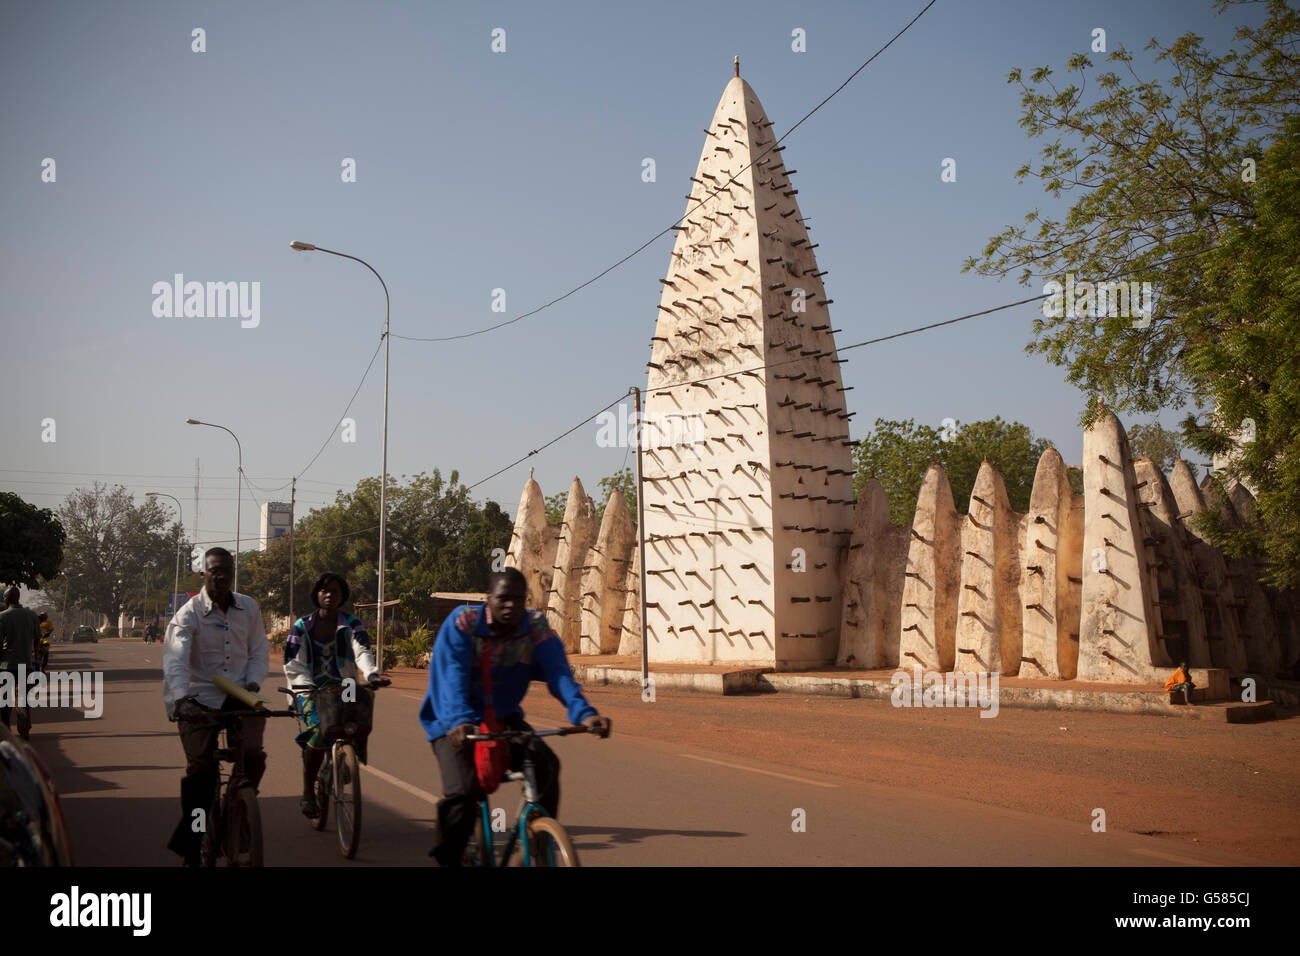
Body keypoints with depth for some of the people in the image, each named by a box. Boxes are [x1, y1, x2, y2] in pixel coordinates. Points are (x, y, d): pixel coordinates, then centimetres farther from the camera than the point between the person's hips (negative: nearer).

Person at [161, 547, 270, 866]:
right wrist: (181, 699, -37)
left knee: (253, 755, -20)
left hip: (239, 695, 2)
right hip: (199, 699, -2)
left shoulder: (249, 608, 3)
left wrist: (253, 682, -10)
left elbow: (259, 651, 10)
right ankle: (190, 850, 11)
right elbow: (175, 660, -21)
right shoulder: (189, 613, -9)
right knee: (201, 768, -5)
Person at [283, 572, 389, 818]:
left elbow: (362, 652, -10)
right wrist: (307, 685, -18)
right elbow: (293, 663, 1)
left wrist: (371, 675, -31)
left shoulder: (351, 625, 8)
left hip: (343, 690, 2)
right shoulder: (301, 627, 9)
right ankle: (307, 794, -15)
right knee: (320, 729, -28)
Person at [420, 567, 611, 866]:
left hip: (503, 718, 3)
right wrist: (459, 721, -49)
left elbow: (559, 673, -22)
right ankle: (447, 858, 1)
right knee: (462, 792, -24)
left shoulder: (537, 627, -11)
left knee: (545, 765, -21)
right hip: (455, 724, -3)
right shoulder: (463, 622, -19)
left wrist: (584, 713, -40)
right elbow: (452, 676, -31)